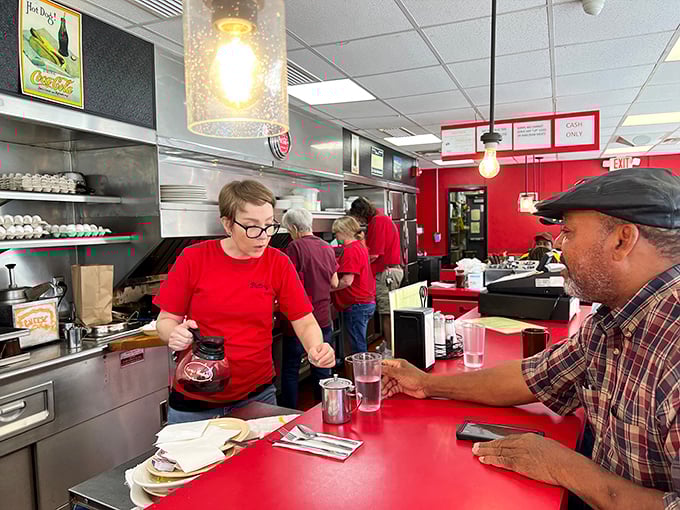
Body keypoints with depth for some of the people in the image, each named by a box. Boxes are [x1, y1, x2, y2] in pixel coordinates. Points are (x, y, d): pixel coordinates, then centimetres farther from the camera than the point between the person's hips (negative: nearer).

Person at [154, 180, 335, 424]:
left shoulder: (279, 263, -6)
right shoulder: (193, 258, -9)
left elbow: (306, 323, -5)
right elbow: (165, 321, -1)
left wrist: (316, 348, -26)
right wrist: (175, 335, -23)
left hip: (257, 395, 1)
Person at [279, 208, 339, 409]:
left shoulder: (295, 248, -13)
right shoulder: (327, 247, 6)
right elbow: (334, 283, 12)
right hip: (323, 318, 6)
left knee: (290, 370, 8)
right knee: (322, 369, 14)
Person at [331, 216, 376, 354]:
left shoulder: (350, 250, -16)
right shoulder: (361, 246, 14)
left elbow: (347, 281, -22)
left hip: (356, 305, -10)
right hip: (367, 302, 10)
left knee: (358, 347, -2)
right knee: (360, 344, 17)